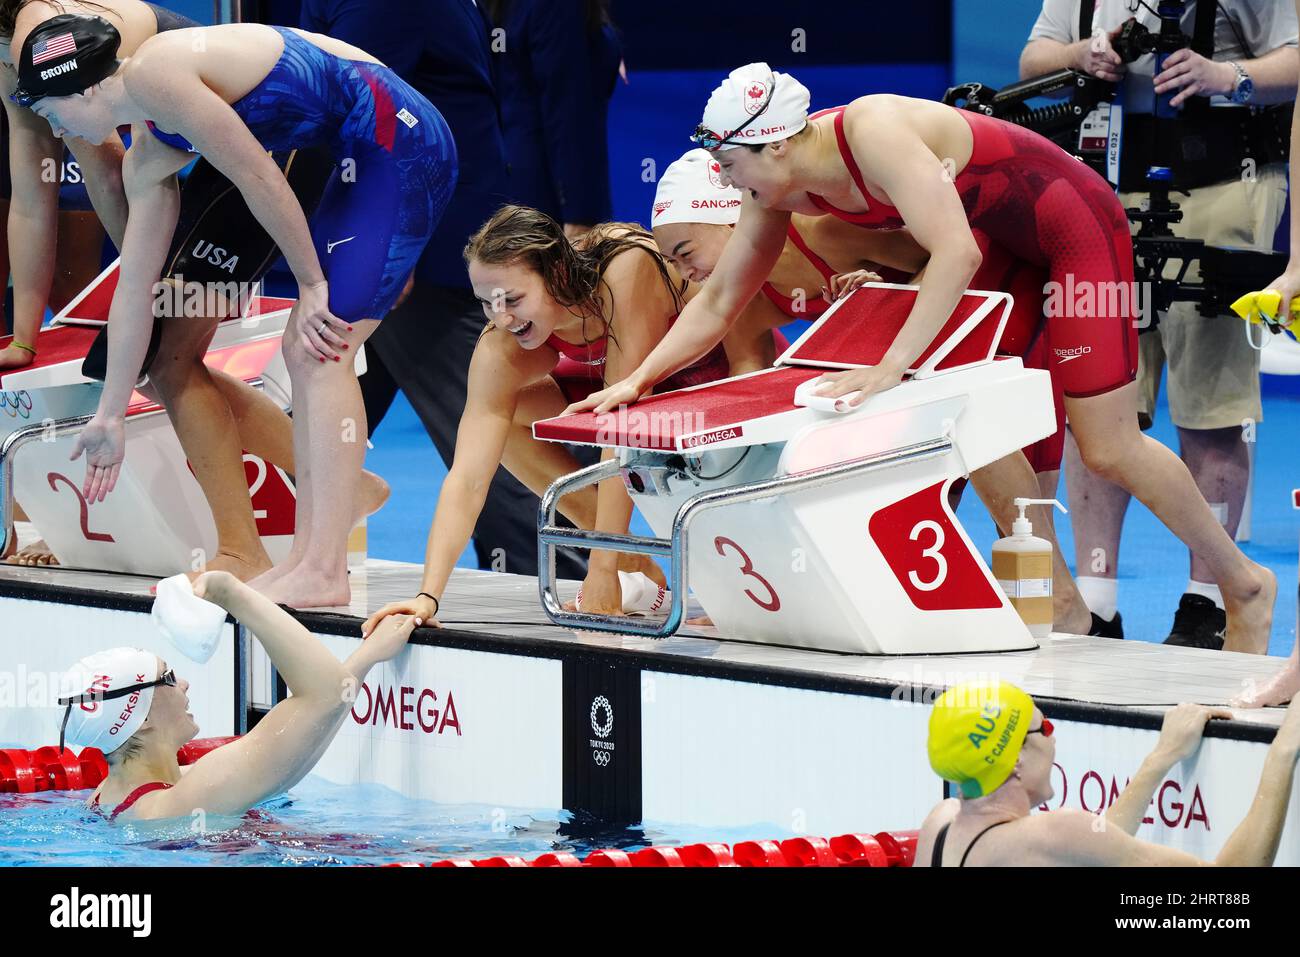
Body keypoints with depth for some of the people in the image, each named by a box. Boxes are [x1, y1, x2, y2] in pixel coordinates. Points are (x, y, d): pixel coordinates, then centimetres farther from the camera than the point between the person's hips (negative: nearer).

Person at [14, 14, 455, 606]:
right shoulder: (149, 157, 16)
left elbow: (260, 180, -15)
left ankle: (324, 573, -17)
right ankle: (307, 560, 9)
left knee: (321, 350, -14)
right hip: (369, 159, 10)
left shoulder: (152, 74, -14)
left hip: (401, 146, -10)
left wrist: (311, 283, -6)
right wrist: (109, 417, 26)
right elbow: (134, 287, 22)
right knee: (306, 348, 9)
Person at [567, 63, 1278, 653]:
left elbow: (956, 253, -41)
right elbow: (718, 302, 3)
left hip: (1074, 224, -9)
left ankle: (1244, 584, 10)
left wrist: (890, 369, -45)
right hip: (1005, 248, 9)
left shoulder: (873, 133, -32)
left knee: (1107, 448, -7)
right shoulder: (779, 191, -6)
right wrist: (637, 380, -7)